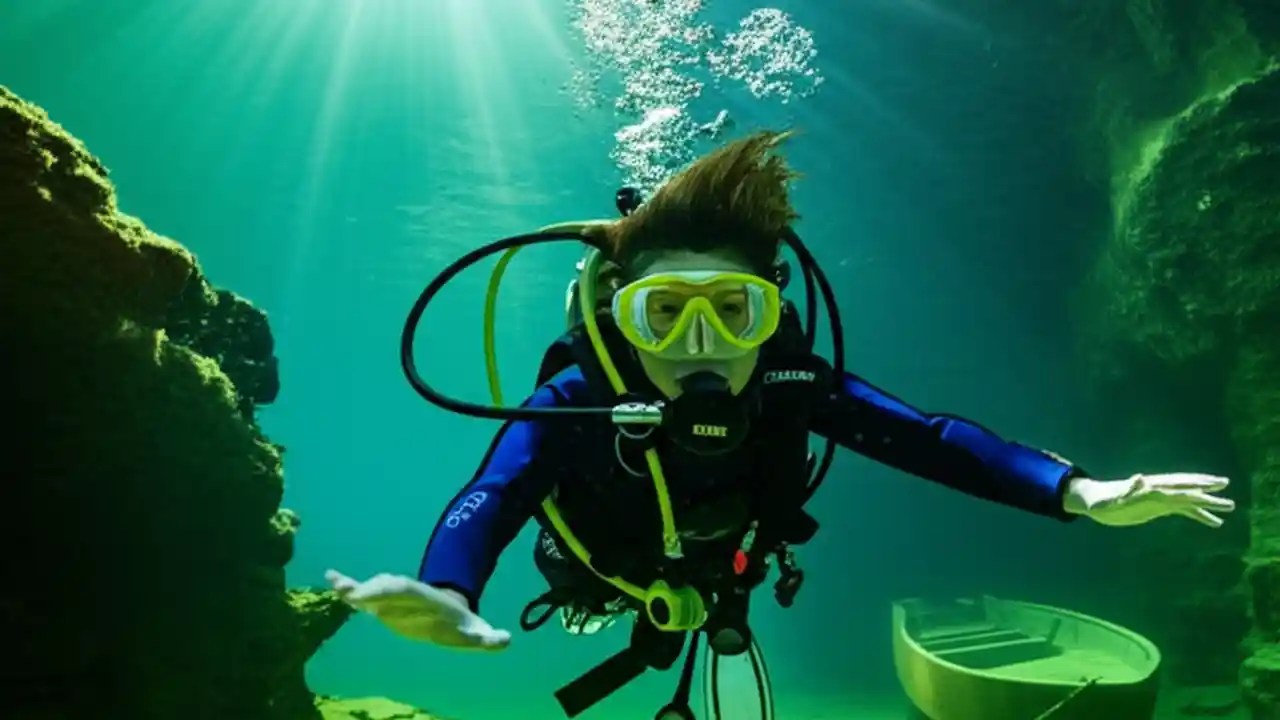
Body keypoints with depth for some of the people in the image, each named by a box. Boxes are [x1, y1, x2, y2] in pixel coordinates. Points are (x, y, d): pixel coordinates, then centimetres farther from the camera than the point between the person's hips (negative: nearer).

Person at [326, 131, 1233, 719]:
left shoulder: (791, 384, -36)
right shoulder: (577, 400, -44)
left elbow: (924, 437, -41)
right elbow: (489, 496, -58)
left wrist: (1078, 493, -56)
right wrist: (447, 595, -82)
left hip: (708, 585, 2)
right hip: (598, 589, -1)